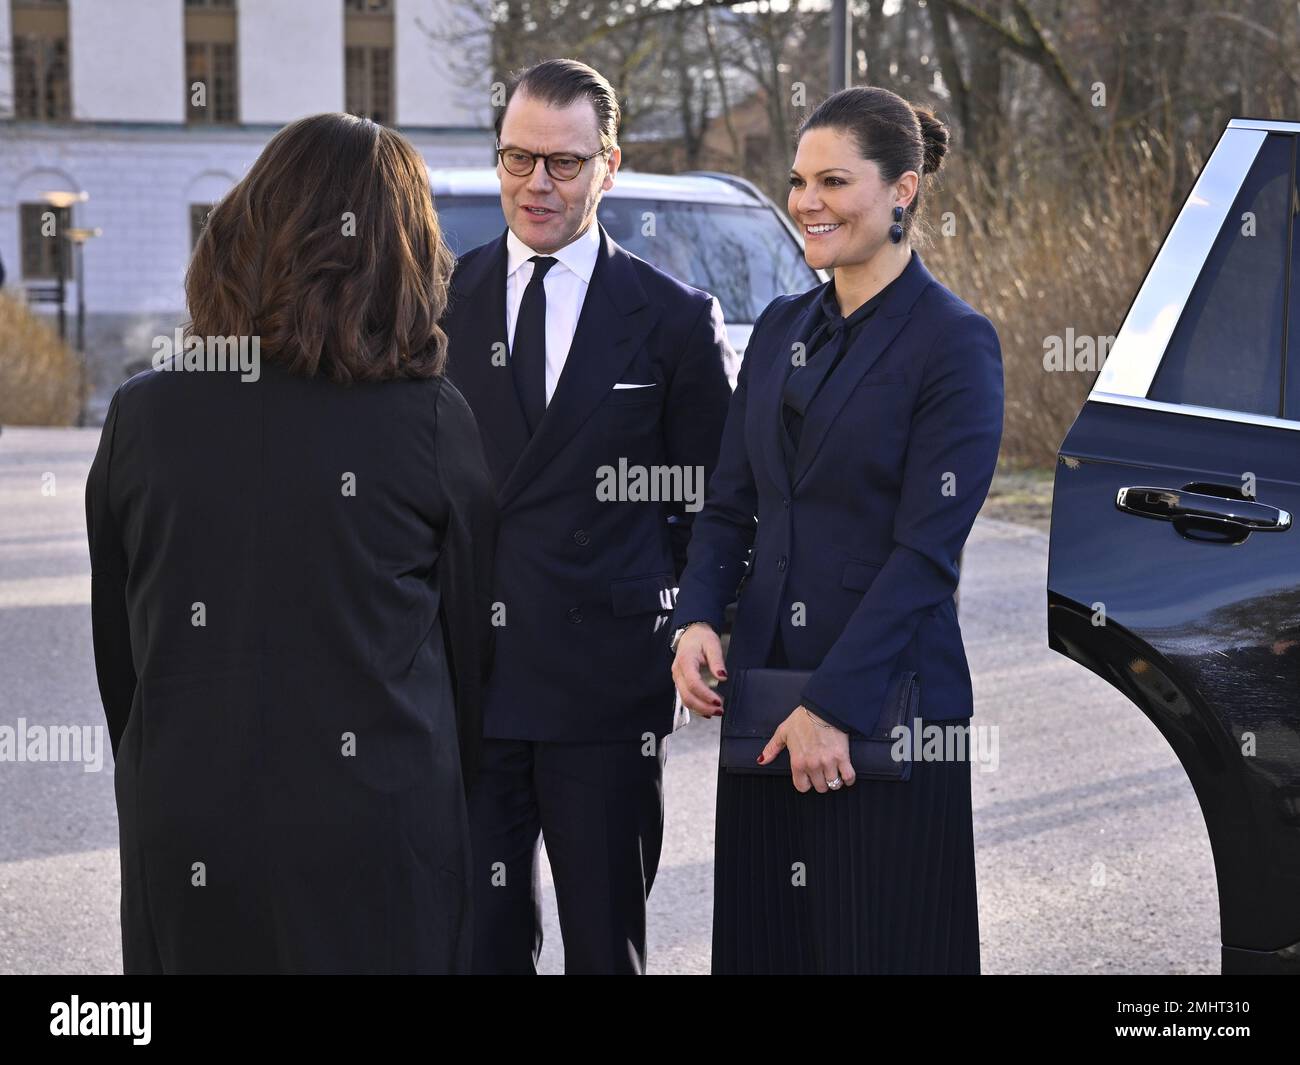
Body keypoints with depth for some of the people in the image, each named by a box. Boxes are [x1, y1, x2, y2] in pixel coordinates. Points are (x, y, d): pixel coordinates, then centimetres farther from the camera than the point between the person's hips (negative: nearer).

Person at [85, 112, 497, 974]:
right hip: (375, 834, -2)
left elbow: (117, 646, 6)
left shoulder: (143, 415, -2)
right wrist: (444, 789, 17)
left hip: (184, 846, 2)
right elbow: (469, 635, 3)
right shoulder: (433, 419, -7)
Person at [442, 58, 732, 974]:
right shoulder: (438, 304, 7)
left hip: (607, 688, -1)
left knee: (607, 941, 8)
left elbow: (710, 503, 6)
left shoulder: (676, 320, 2)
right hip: (460, 676, 2)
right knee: (475, 933, 5)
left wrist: (689, 637, -1)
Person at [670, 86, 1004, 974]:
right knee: (761, 933, 10)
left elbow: (927, 549, -14)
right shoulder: (781, 327, 12)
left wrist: (834, 704, -18)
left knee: (879, 939, 2)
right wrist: (697, 620, -6)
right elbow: (729, 504, 12)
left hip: (887, 700, -6)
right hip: (761, 688, 6)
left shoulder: (956, 342, -8)